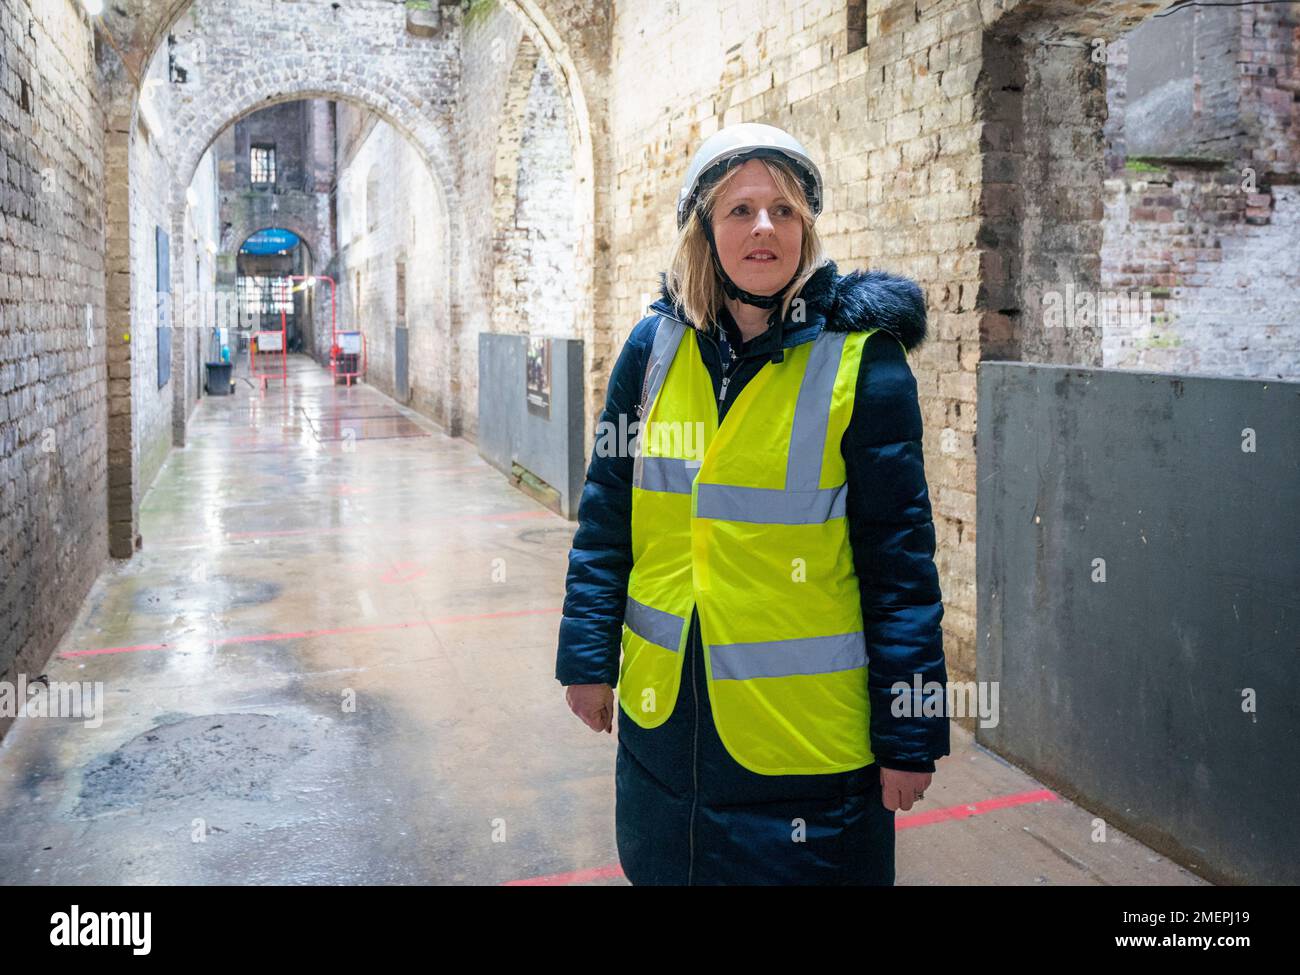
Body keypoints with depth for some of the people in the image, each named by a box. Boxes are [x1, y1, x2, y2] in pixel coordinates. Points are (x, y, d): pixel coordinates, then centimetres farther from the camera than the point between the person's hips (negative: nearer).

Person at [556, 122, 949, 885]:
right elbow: (608, 514, 7)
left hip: (806, 730, -3)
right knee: (668, 864, 21)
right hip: (664, 708, 4)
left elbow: (900, 558, -9)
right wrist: (588, 658, 6)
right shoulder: (655, 346, 0)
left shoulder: (860, 358, -10)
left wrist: (910, 735, -9)